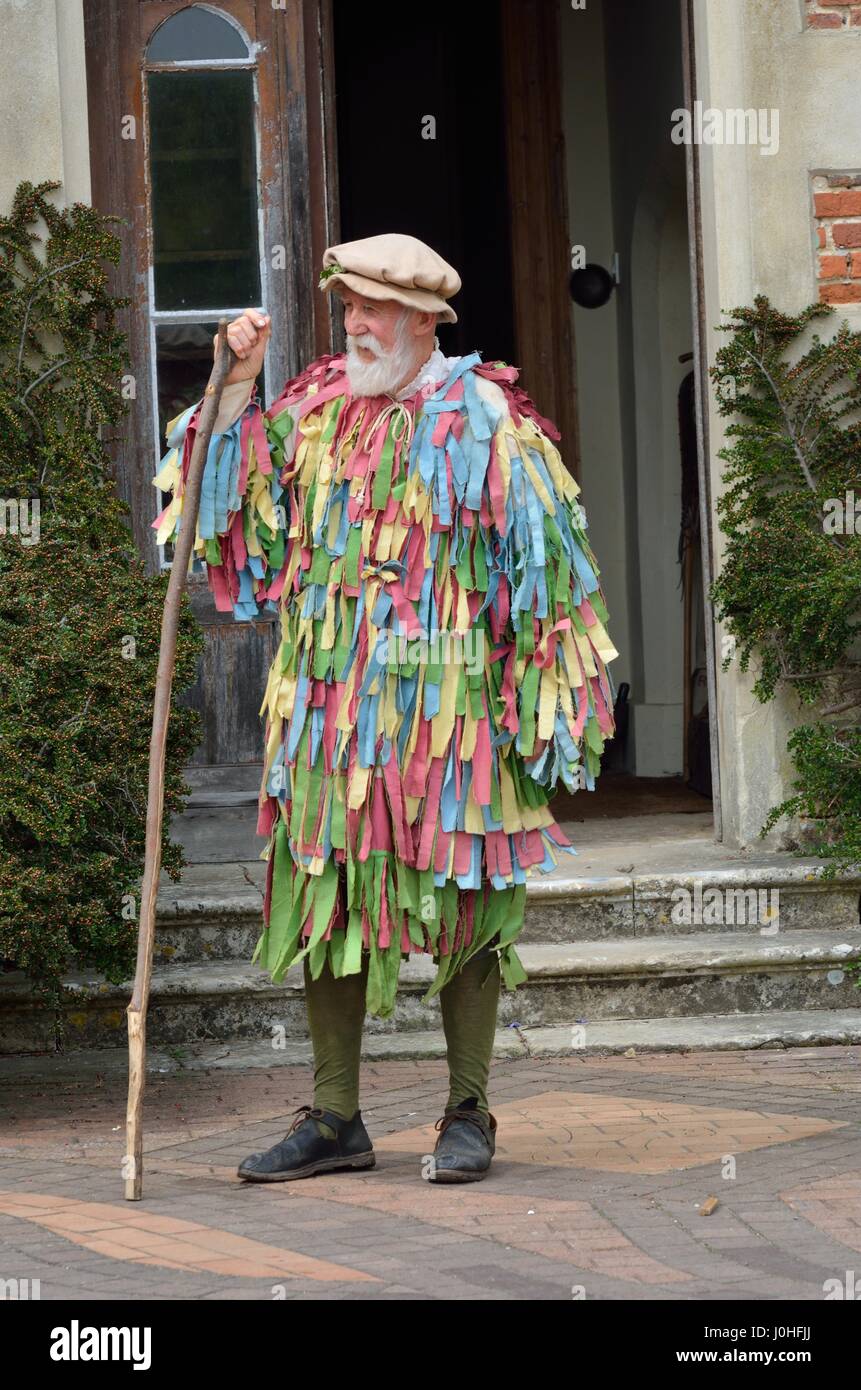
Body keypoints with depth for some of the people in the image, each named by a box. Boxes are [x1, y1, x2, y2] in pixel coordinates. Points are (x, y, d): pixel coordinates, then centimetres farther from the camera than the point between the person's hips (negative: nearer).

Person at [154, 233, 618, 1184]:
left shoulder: (482, 420, -3)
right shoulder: (316, 410, 12)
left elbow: (541, 563, -2)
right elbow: (240, 493, 14)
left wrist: (540, 699, -6)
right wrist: (238, 385, 3)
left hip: (449, 703, -4)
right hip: (330, 701, 5)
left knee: (460, 903, 2)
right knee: (324, 898, 5)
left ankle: (468, 1115, 13)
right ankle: (334, 1118, 13)